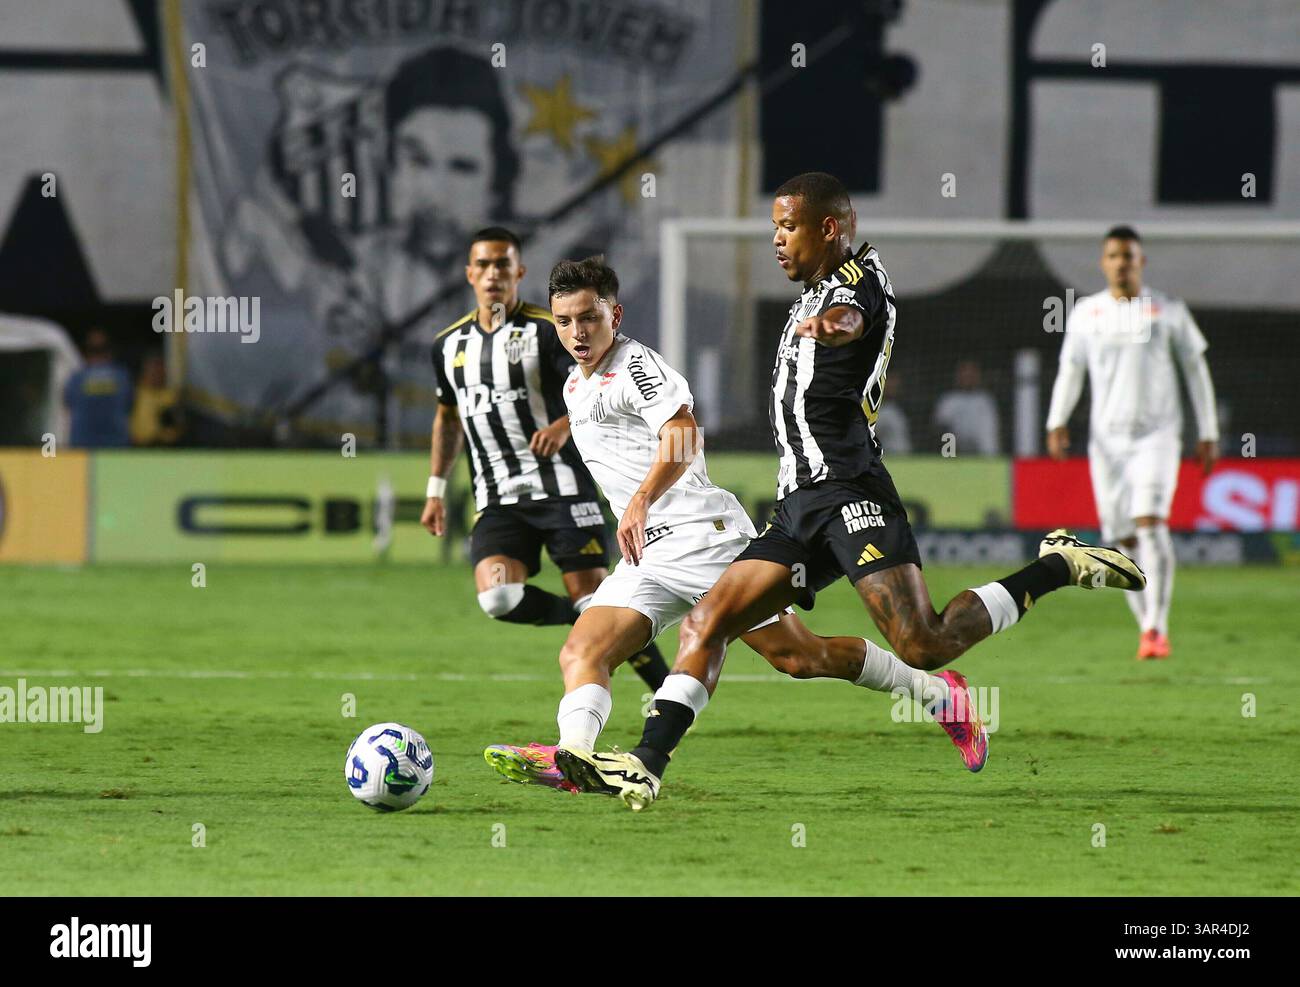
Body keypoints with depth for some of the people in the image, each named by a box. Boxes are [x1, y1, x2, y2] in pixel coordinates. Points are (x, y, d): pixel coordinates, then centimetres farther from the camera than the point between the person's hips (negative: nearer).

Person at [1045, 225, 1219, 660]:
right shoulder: (1085, 313, 8)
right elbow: (1070, 372, 10)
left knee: (1150, 522, -20)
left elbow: (1196, 369, 10)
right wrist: (1057, 422, -6)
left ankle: (1156, 629, -23)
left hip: (1157, 433, -3)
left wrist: (1208, 434, 7)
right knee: (1126, 538, 2)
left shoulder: (1168, 311, 4)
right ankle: (1146, 625, 17)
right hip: (1106, 436, 3)